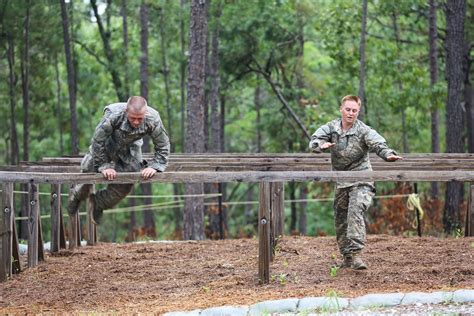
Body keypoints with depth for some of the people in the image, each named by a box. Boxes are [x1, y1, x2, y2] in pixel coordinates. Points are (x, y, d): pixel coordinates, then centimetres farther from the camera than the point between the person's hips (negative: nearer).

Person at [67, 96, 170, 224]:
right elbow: (98, 142, -30)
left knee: (126, 183, -3)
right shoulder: (113, 116, -42)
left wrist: (154, 166, -30)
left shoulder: (153, 120, -35)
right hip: (108, 144, -2)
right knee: (90, 169, 5)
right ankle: (77, 195, 40)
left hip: (130, 148, 2)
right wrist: (103, 166, -28)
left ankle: (99, 204, 24)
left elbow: (163, 146, -19)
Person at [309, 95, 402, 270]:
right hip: (341, 181, 5)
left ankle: (356, 253, -30)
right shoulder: (331, 128, 1)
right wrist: (322, 145, -33)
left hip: (360, 179, -5)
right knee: (340, 219, 10)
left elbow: (378, 144, -23)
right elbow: (314, 141, -9)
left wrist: (388, 154, -45)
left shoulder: (363, 131, -9)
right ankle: (347, 257, 24)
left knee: (355, 211, -26)